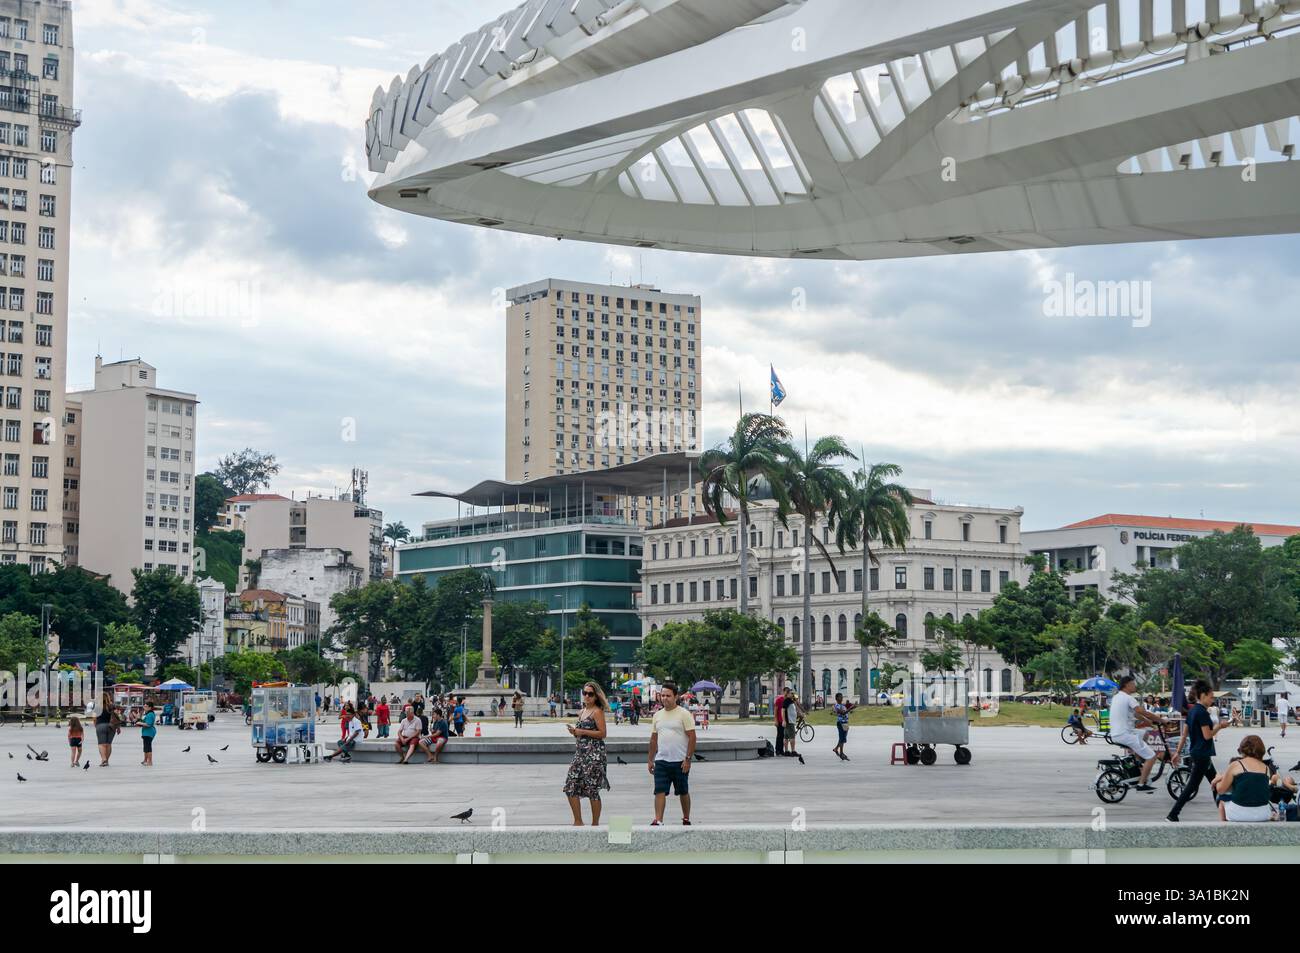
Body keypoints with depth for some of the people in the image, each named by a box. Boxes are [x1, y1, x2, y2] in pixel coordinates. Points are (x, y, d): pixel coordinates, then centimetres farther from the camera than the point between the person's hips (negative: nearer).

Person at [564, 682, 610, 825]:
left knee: (592, 789, -4)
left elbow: (602, 733, -15)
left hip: (594, 753, -8)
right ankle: (578, 822, 12)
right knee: (570, 787, 3)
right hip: (580, 751, 8)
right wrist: (574, 731, 4)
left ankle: (595, 823, 7)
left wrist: (582, 732, -15)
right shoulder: (582, 712, 17)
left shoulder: (597, 712, -7)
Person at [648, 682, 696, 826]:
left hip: (679, 761, -4)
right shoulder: (658, 715, 11)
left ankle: (686, 819, 22)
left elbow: (692, 737, -9)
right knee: (659, 791, -7)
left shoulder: (684, 714, -6)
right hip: (661, 760, 4)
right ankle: (658, 821, -11)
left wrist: (688, 759, -15)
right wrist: (650, 760, 14)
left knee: (683, 792, 9)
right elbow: (653, 739, 17)